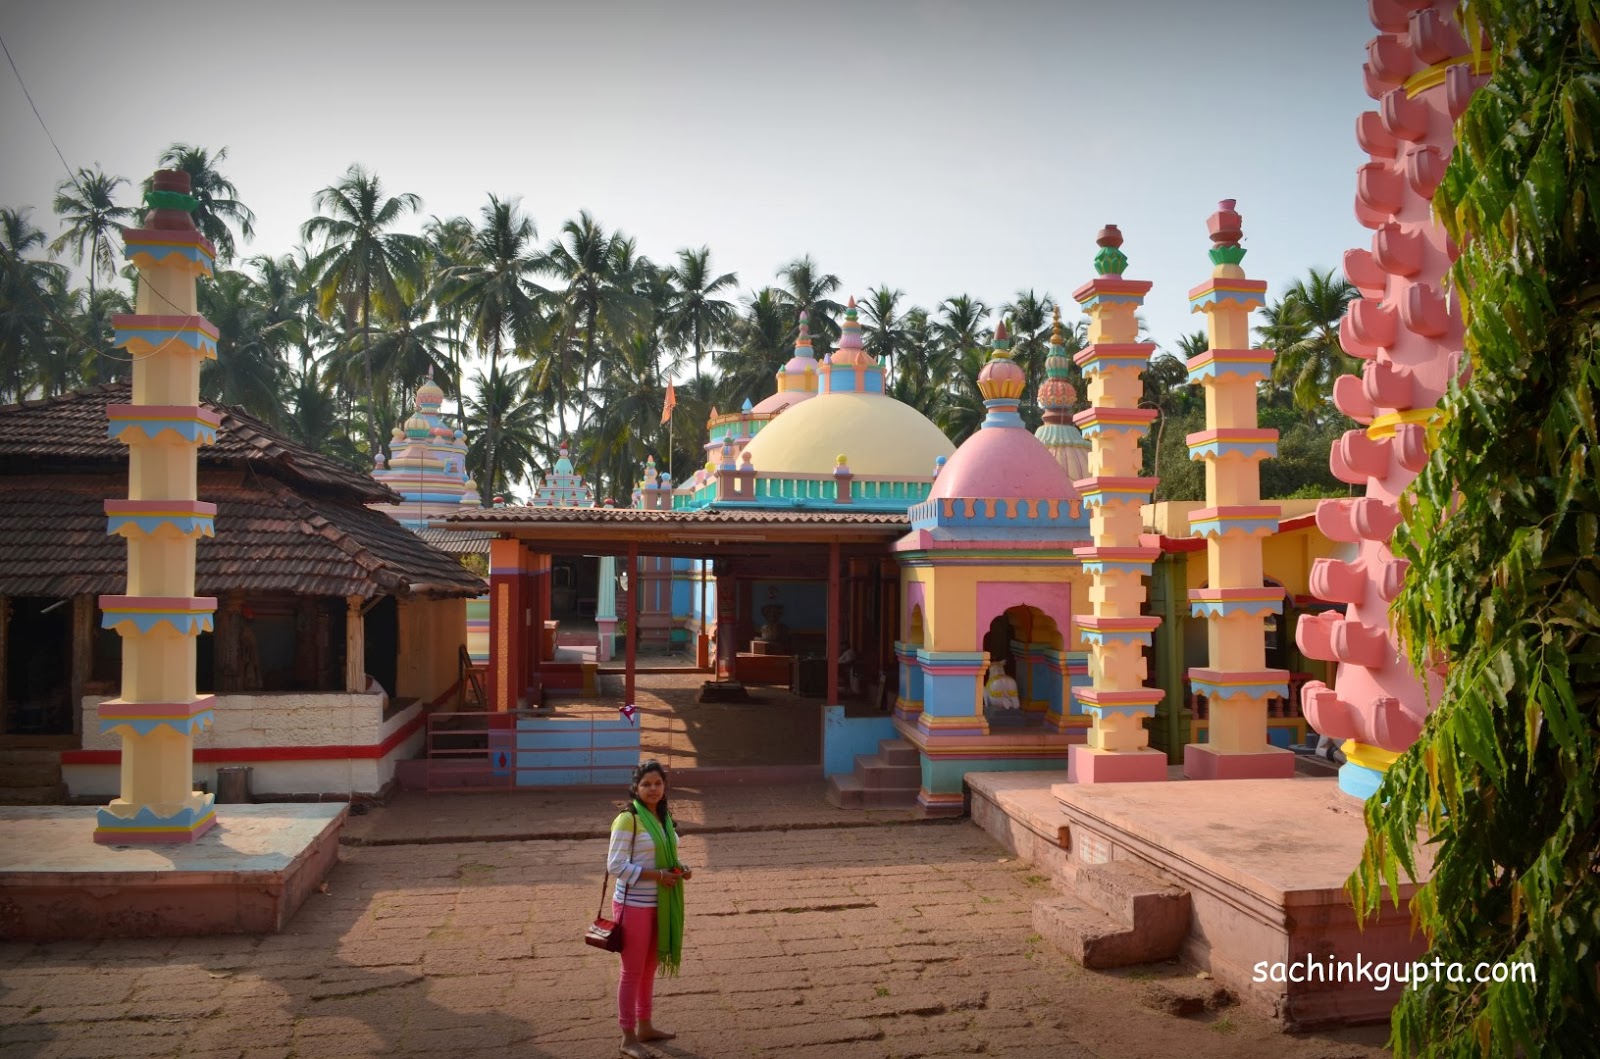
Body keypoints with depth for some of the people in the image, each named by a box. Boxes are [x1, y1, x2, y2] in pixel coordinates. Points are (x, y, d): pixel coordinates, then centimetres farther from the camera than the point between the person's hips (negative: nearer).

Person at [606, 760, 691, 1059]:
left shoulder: (664, 816, 7)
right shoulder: (627, 819, -17)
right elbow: (615, 865, -19)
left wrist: (679, 869, -3)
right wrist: (655, 874, -22)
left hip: (659, 904, 7)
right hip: (634, 905, -7)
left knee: (650, 967, 18)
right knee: (632, 971, 3)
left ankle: (645, 1026, 33)